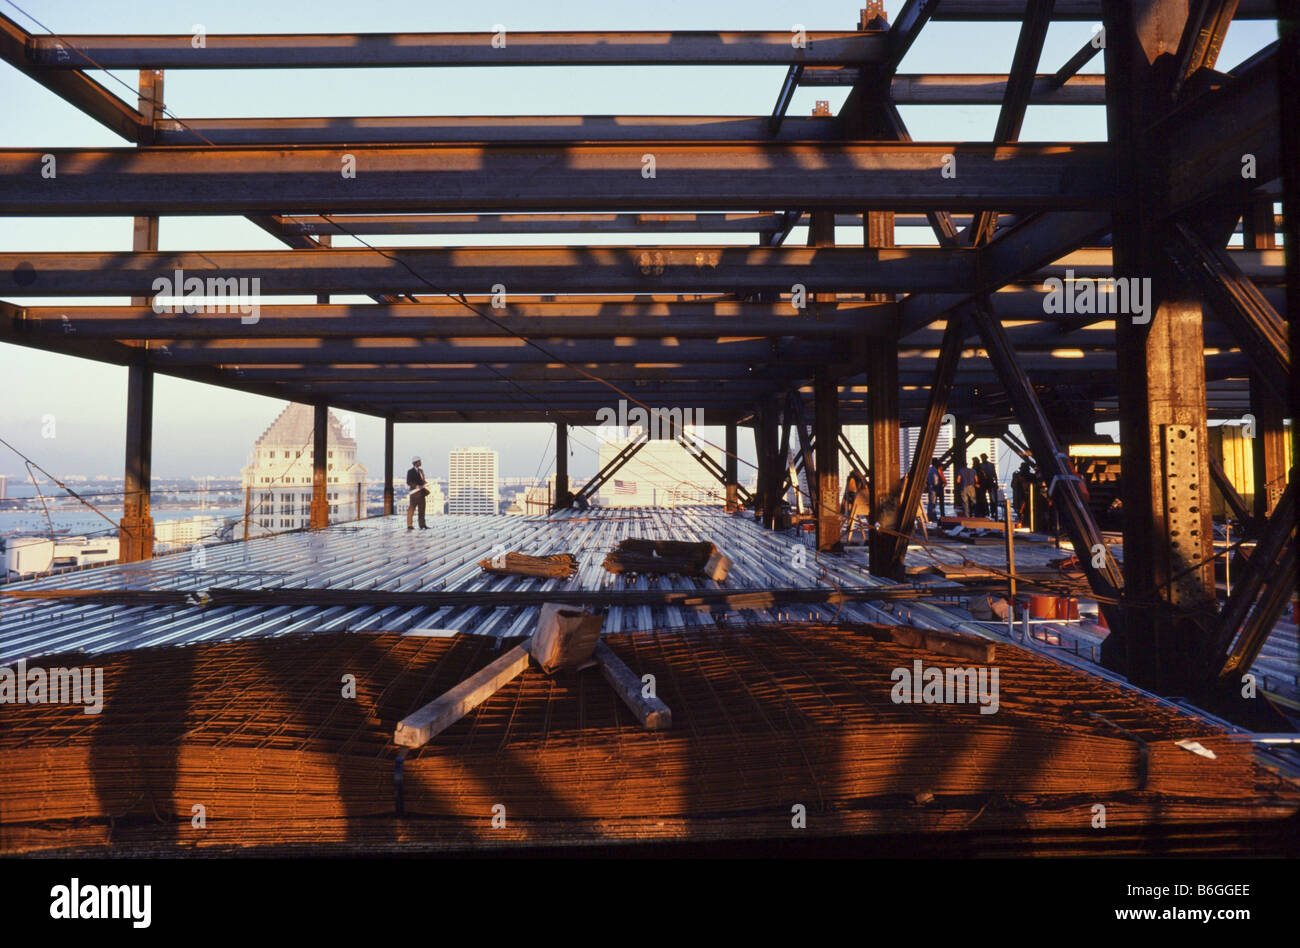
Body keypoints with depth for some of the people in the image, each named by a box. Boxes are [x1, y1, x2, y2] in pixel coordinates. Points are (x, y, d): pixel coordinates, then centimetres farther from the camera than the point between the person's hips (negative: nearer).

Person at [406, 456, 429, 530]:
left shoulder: (421, 471, 17)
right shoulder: (410, 472, -4)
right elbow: (408, 482, -11)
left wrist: (426, 481, 0)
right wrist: (416, 486, -23)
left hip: (421, 493, 7)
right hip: (414, 493, -7)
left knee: (422, 509, 7)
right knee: (411, 509, -4)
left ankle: (422, 525, 11)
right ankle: (409, 525, -1)